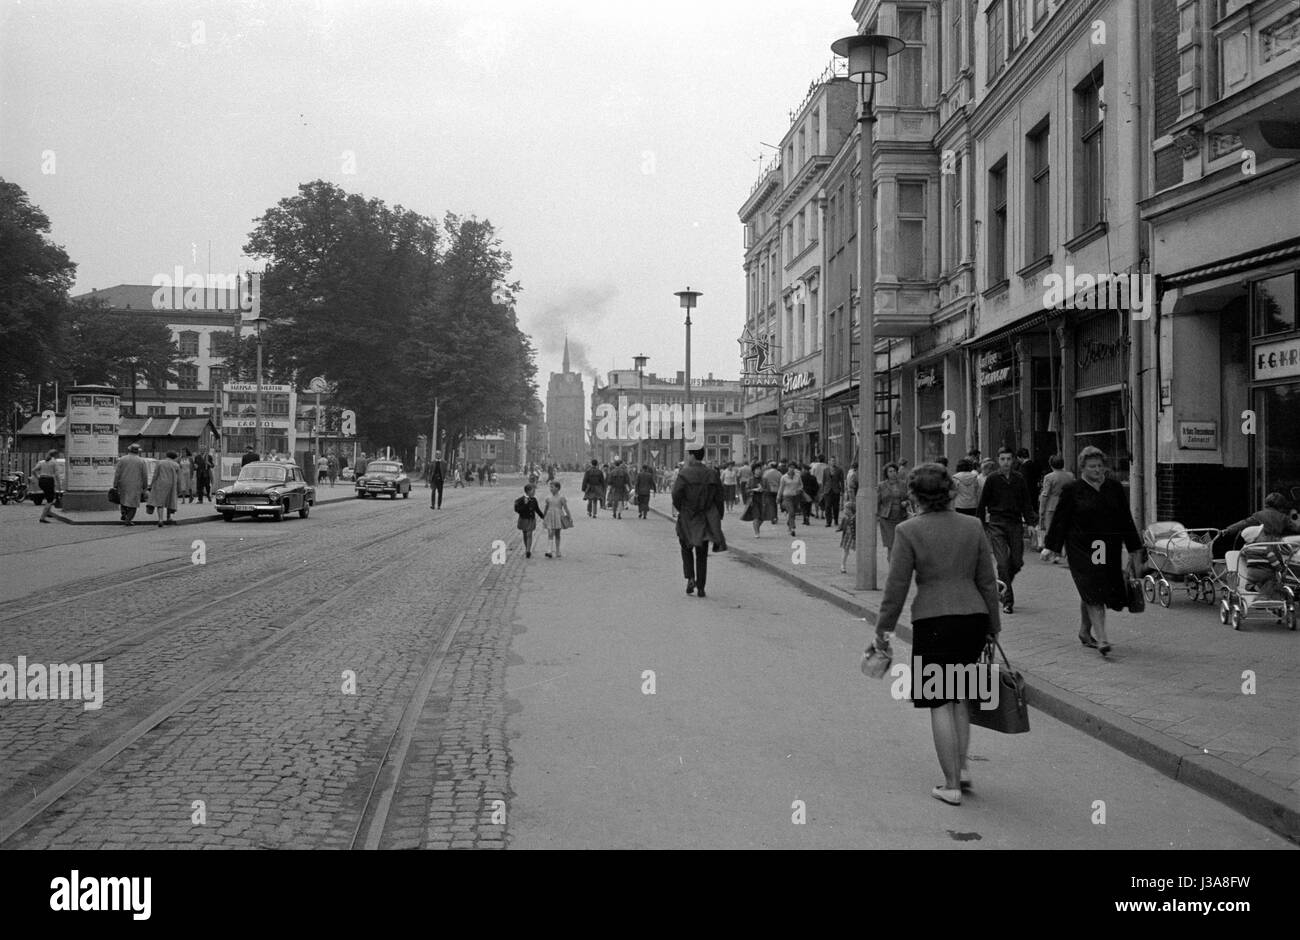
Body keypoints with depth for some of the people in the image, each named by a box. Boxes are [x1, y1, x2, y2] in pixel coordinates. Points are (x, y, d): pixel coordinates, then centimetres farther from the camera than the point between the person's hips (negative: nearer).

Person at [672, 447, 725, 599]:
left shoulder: (684, 474, -12)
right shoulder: (713, 474, -1)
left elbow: (676, 495, -18)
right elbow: (719, 498, 1)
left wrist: (680, 509, 1)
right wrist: (718, 518, 8)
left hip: (687, 518, -3)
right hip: (706, 520, 3)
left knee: (686, 549, 18)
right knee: (702, 554, 11)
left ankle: (690, 578, 0)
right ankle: (700, 588, 9)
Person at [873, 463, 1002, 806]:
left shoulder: (908, 530, -7)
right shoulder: (973, 526, 4)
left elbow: (897, 586, -5)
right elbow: (987, 582, 9)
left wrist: (883, 627, 6)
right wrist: (993, 626, 19)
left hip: (933, 620, -4)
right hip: (974, 617, 5)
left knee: (940, 703, 3)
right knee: (958, 695, 22)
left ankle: (951, 785, 6)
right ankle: (961, 766, 20)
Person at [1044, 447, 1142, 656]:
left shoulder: (1115, 488, 8)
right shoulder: (1072, 490, -2)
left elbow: (1126, 521, 11)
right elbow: (1060, 521, 0)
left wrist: (1134, 553, 10)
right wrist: (1051, 548, -2)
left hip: (1108, 551, 4)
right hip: (1081, 550, -4)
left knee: (1090, 594, 10)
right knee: (1093, 592, -12)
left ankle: (1085, 631, 30)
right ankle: (1101, 639, -17)